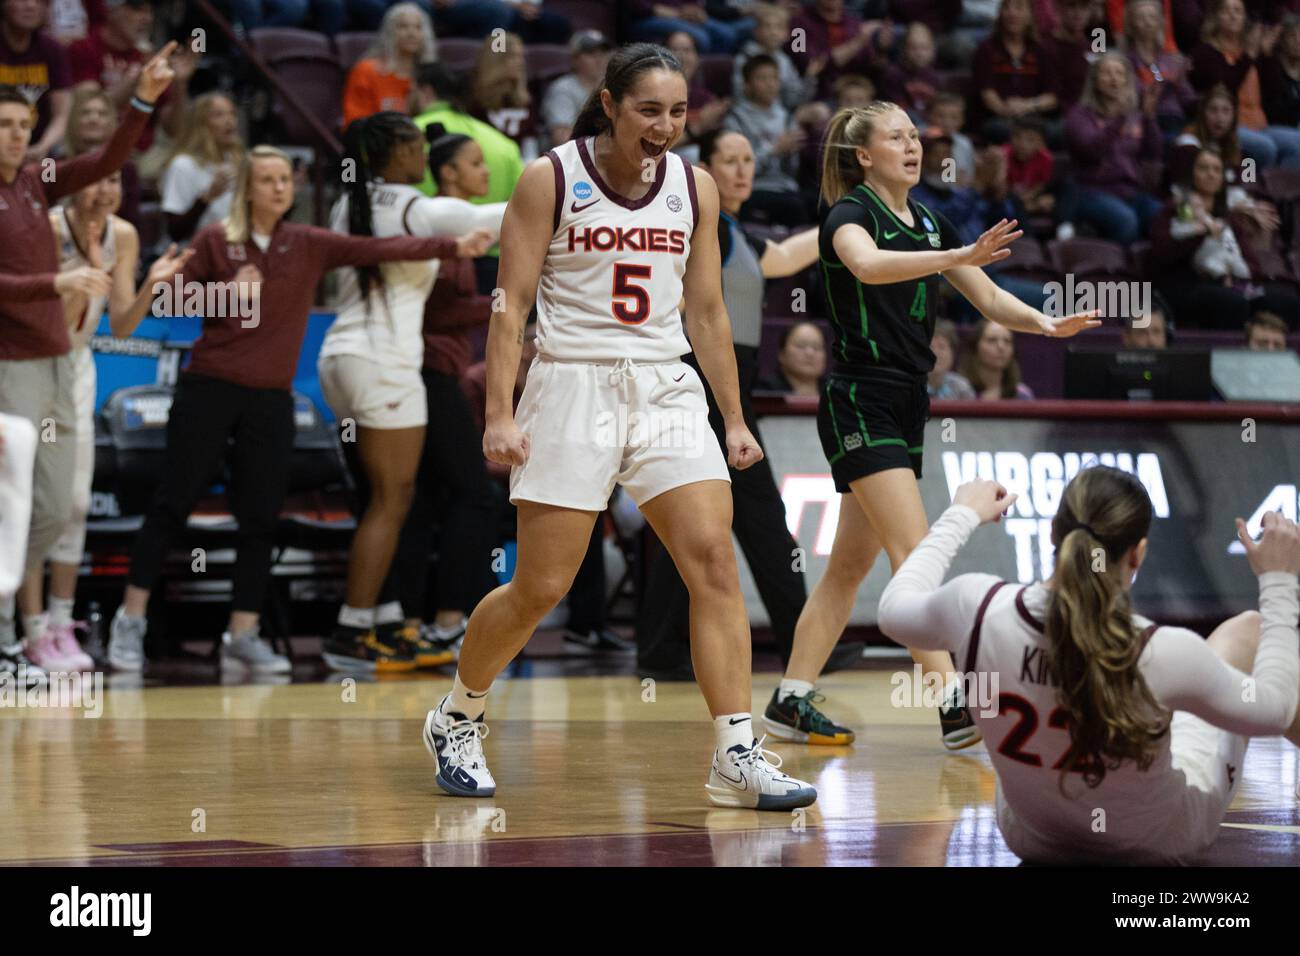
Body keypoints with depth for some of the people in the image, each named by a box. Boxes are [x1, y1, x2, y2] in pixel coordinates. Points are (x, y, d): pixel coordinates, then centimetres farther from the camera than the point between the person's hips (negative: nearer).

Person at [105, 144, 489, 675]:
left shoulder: (309, 246, 5)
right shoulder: (215, 240, -1)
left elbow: (378, 249, -3)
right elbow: (172, 299, -1)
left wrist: (452, 246, -12)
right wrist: (224, 292, -17)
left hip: (270, 400, 3)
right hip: (210, 390, -3)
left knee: (260, 519, 2)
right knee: (173, 503, -3)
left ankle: (242, 636, 8)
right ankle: (131, 619, 6)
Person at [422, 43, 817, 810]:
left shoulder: (695, 187, 7)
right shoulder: (551, 179, -5)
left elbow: (707, 314, 13)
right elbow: (512, 304, -6)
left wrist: (735, 420, 11)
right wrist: (500, 413, -13)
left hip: (668, 388, 4)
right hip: (574, 387, -4)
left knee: (715, 562, -11)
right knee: (540, 589, -1)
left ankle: (737, 760, -11)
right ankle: (457, 719, 25)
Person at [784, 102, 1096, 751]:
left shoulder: (929, 224, 14)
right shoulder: (850, 213, -9)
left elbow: (990, 300, 14)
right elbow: (867, 264, -33)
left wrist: (1045, 323, -7)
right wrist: (959, 257, -46)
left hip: (906, 405, 8)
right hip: (859, 401, -8)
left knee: (851, 564, 10)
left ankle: (790, 702, 15)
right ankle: (951, 706, -22)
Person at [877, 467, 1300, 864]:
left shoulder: (979, 609, -27)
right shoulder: (1163, 652, -35)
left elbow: (894, 610, -2)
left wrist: (960, 518, 11)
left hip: (1030, 838, 3)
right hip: (1163, 842, -3)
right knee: (1247, 628, 18)